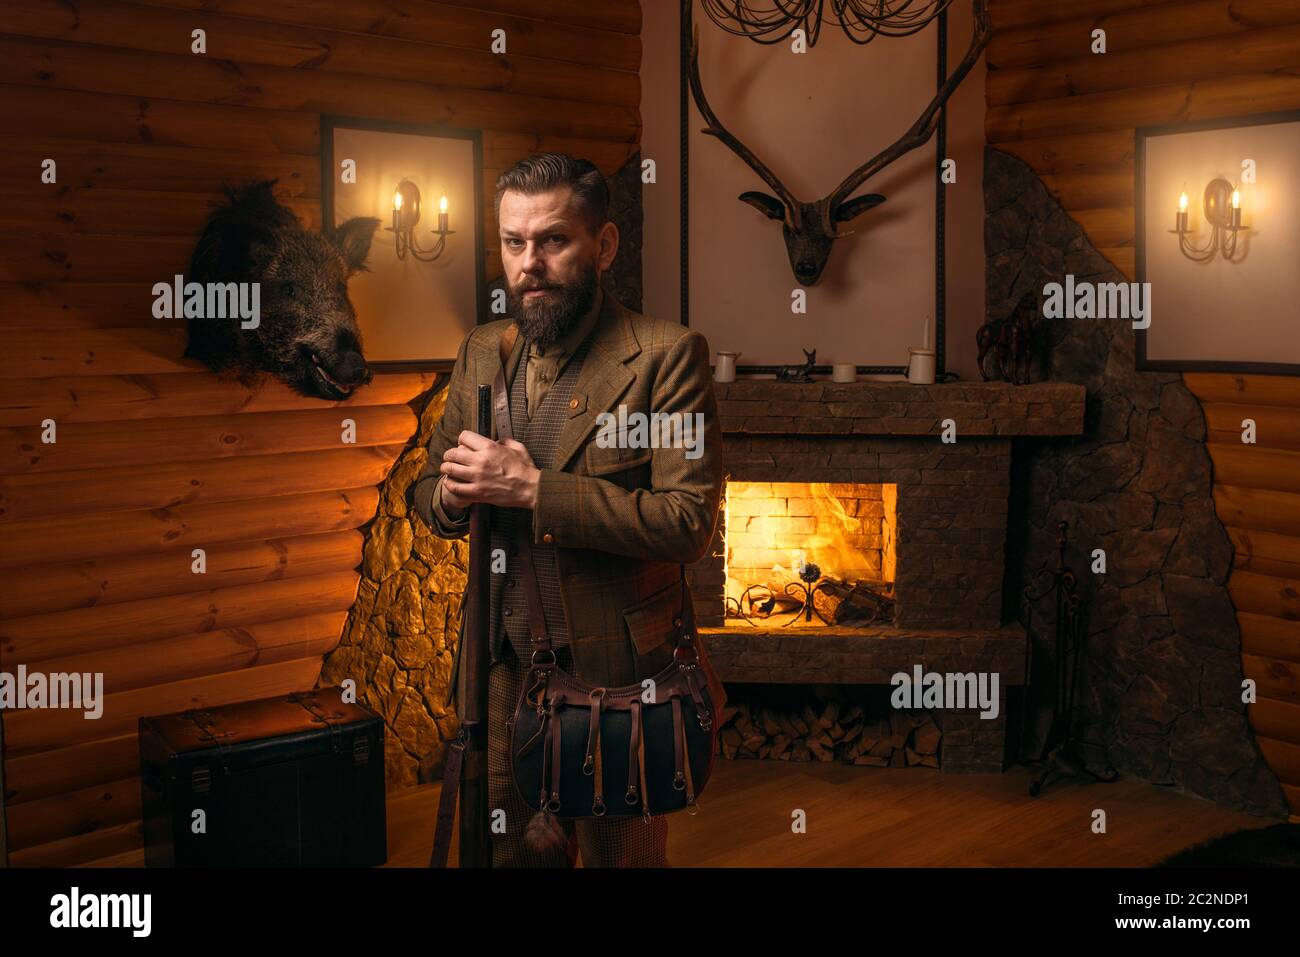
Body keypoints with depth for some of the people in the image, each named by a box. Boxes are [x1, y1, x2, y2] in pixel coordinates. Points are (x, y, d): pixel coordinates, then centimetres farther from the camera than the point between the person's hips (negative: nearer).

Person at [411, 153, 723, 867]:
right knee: (508, 852, 19)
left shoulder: (665, 354, -12)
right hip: (501, 673, 5)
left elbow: (689, 523, -20)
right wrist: (456, 491, -11)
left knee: (618, 855, 13)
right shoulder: (481, 352, 6)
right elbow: (425, 492, 13)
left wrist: (532, 488, -24)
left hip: (615, 675, -4)